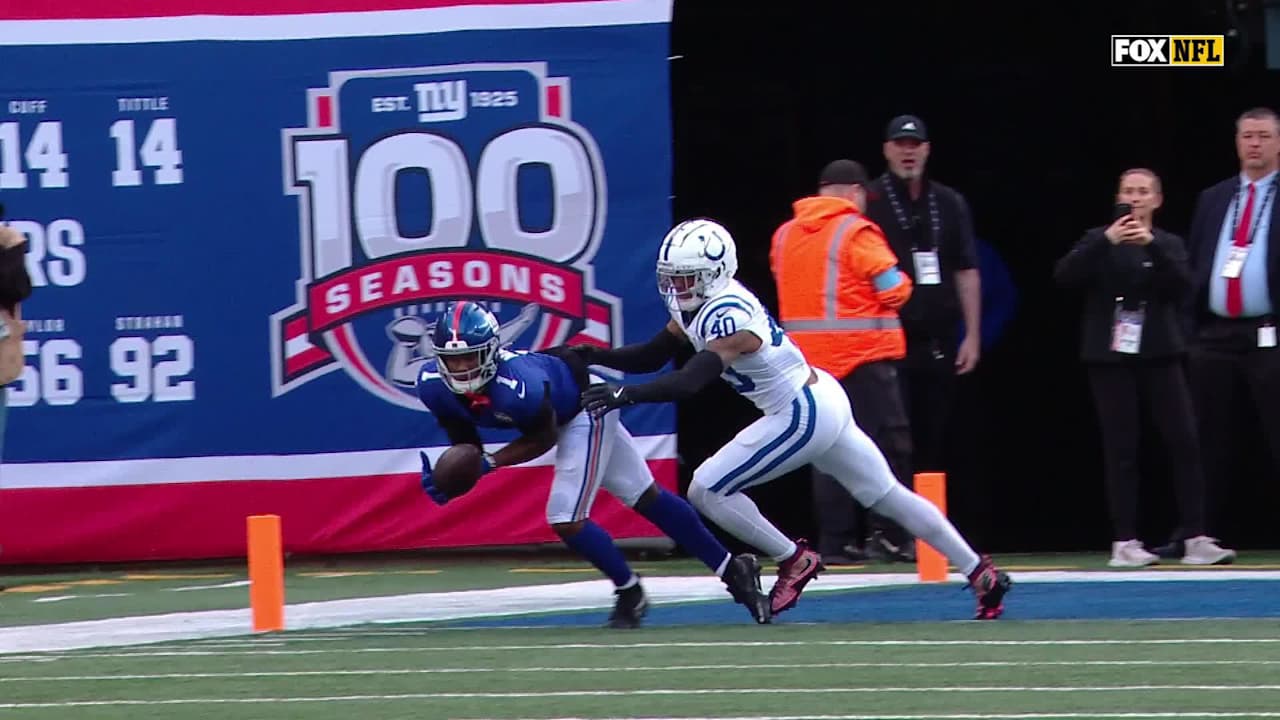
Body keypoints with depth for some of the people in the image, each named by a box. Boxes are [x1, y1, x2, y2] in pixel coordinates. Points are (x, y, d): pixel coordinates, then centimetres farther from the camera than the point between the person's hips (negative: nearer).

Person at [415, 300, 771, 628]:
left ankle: (630, 594, 13)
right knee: (646, 498, 14)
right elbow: (466, 445, -8)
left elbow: (544, 439, -23)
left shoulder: (517, 386, -43)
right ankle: (731, 568, 25)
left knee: (566, 519, -13)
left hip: (585, 406, -7)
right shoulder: (434, 385, -23)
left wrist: (490, 463, -32)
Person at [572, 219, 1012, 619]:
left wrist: (623, 395, -43)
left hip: (802, 416, -10)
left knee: (706, 490, -7)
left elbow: (688, 382, -38)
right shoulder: (697, 303, 4)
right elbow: (652, 357, 11)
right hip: (822, 400, 10)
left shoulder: (727, 316, -25)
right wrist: (591, 356, 0)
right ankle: (981, 573, 23)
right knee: (888, 496, 17)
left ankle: (794, 561, 6)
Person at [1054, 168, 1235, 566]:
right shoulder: (1099, 241, 8)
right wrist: (1107, 241, -18)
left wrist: (1151, 245, -19)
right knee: (1121, 449, -2)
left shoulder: (1168, 245, 11)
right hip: (1110, 355, -1)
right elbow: (1065, 276, -7)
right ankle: (1124, 542, 0)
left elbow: (1182, 284, -7)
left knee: (1184, 443, -6)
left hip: (1158, 355, 1)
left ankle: (1195, 538, -6)